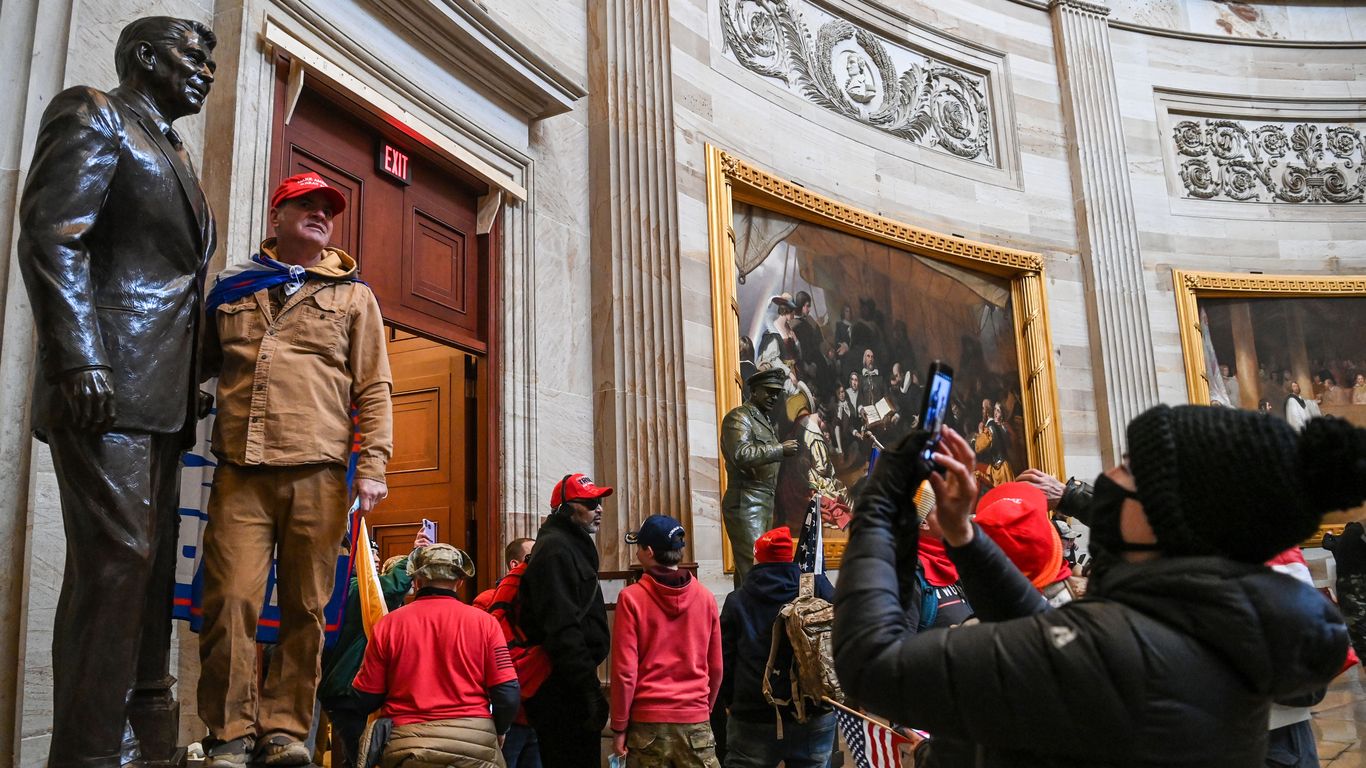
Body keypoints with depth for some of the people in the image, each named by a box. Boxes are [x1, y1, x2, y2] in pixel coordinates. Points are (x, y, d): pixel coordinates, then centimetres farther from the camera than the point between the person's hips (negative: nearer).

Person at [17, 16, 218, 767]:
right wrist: (79, 360, -20)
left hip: (166, 396, 8)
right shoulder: (92, 114, 2)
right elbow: (49, 236, -11)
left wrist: (199, 380, 15)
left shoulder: (174, 158, 26)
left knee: (154, 562, 9)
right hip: (106, 389, -8)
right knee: (115, 556, -12)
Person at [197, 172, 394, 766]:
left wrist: (372, 464, -3)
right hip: (241, 471, 1)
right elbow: (201, 362, 30)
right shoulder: (231, 287, 18)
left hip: (318, 473, 0)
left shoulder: (352, 294, 14)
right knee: (231, 600, -6)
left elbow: (373, 387, 7)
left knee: (305, 609, 3)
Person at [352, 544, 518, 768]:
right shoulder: (484, 622, -4)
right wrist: (498, 732, 12)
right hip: (473, 743, 0)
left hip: (406, 748, 0)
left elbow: (366, 700, 1)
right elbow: (509, 695, -7)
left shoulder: (387, 625, -2)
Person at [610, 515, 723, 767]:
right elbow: (716, 668, 7)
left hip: (647, 720, -2)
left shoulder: (632, 598, -9)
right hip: (696, 721, 2)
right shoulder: (705, 597, 1)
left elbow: (624, 671, -9)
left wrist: (619, 727, 0)